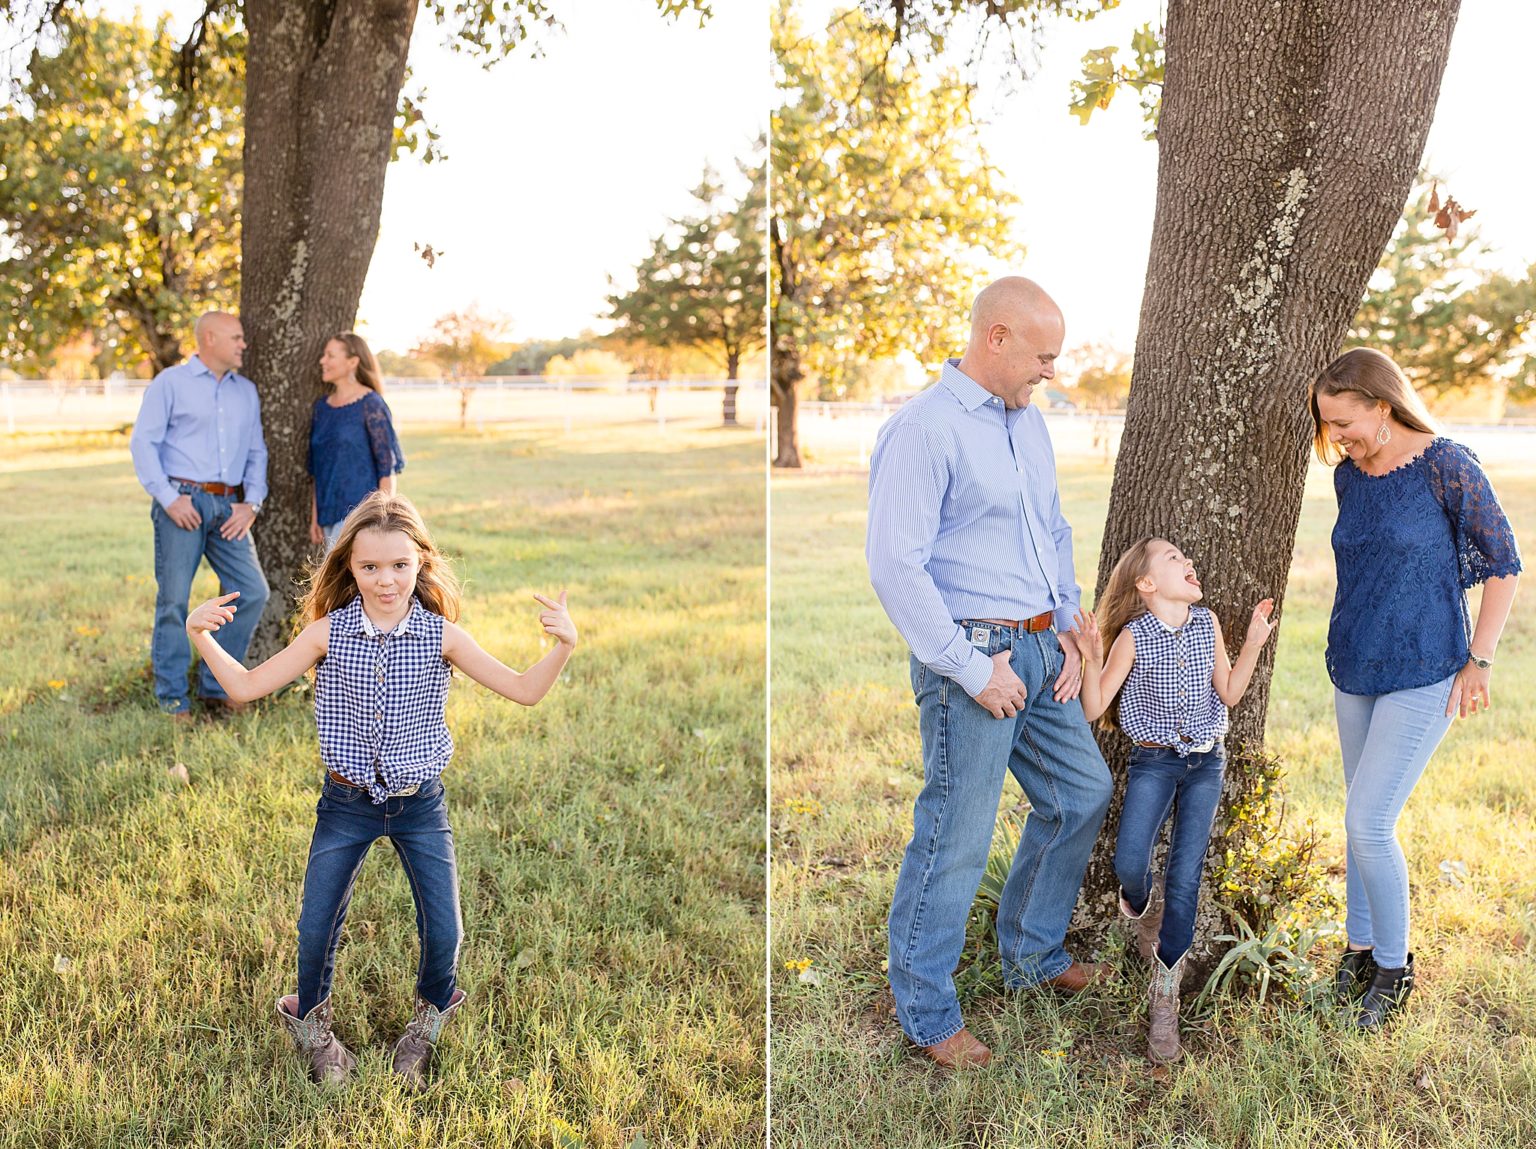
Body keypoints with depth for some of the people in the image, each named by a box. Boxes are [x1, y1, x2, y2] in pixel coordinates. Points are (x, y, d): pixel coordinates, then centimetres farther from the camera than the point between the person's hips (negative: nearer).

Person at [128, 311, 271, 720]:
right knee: (174, 599, -2)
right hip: (183, 502, -5)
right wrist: (168, 497, -12)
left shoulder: (246, 391, 17)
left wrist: (251, 503, 4)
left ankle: (217, 686, 13)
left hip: (229, 506, 5)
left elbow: (257, 452, 17)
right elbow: (143, 442, -3)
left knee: (252, 591, -1)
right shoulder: (171, 383, 2)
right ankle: (172, 698, 8)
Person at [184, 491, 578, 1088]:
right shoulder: (328, 633, -9)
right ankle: (311, 1026, 35)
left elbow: (524, 690, -10)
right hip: (347, 803, 0)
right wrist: (200, 636, -17)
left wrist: (562, 646, -27)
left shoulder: (442, 635, -10)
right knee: (316, 929, 3)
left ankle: (428, 1020, 31)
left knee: (444, 932, -1)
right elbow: (246, 686, -5)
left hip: (420, 804, 0)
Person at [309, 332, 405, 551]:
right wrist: (315, 517, 12)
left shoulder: (370, 405, -7)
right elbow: (316, 469, 15)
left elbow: (387, 466, -9)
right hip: (329, 515, 7)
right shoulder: (322, 406, 11)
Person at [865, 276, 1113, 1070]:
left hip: (1039, 648, 9)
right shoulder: (924, 428, -16)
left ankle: (1032, 954, 37)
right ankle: (926, 1012, 15)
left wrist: (1069, 630, 12)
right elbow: (894, 565, -21)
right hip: (973, 655, -9)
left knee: (1082, 793, 18)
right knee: (956, 839, -2)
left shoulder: (1028, 421, 12)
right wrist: (972, 668, -19)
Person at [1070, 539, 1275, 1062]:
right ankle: (1142, 910, 20)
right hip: (1153, 762, -2)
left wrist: (1253, 643, 1)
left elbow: (1229, 693, 8)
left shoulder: (1208, 624, 1)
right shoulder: (1134, 636, -10)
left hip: (1205, 763, 2)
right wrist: (1092, 661, -24)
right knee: (1129, 863, -20)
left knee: (1185, 876, -5)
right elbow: (1092, 710, -10)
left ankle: (1164, 997, 7)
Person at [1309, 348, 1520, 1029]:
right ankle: (1360, 950, 27)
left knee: (1368, 822, -8)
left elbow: (1503, 563, -8)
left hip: (1423, 674, -6)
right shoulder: (1348, 475, 5)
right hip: (1355, 671, 6)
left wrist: (1478, 660, -9)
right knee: (1361, 821, 13)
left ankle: (1393, 968, 11)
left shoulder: (1447, 467, -14)